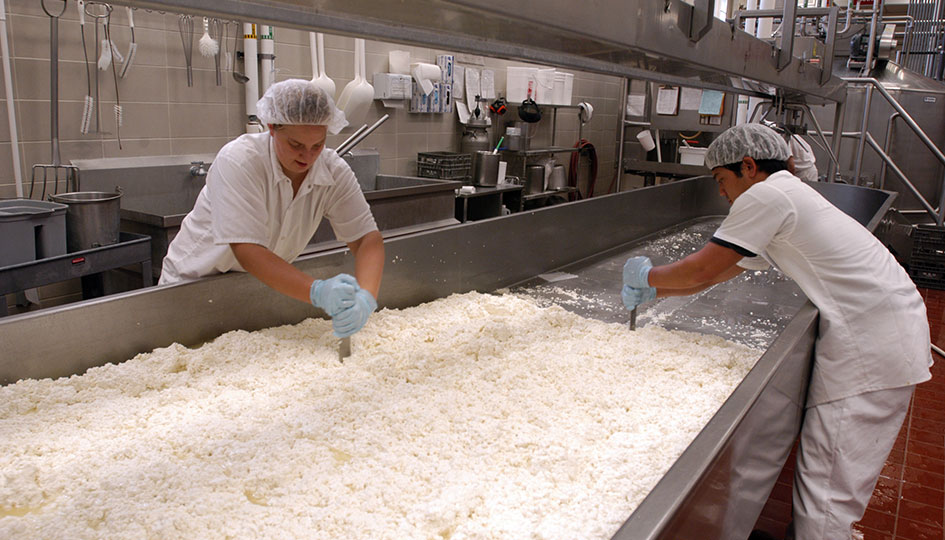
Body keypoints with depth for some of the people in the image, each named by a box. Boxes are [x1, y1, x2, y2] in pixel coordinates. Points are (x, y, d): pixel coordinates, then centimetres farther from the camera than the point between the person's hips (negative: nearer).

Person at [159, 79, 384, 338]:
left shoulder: (334, 172, -13)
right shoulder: (238, 161, -26)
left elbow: (367, 236, -17)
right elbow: (247, 251, -33)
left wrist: (365, 297, -38)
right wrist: (317, 291, -48)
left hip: (263, 284, 4)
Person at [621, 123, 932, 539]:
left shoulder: (767, 195, -12)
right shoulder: (788, 196, 20)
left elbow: (702, 269, -11)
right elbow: (715, 275, 21)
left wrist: (647, 276, 6)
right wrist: (651, 294, 19)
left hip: (872, 343, -10)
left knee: (825, 486, -4)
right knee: (834, 475, 18)